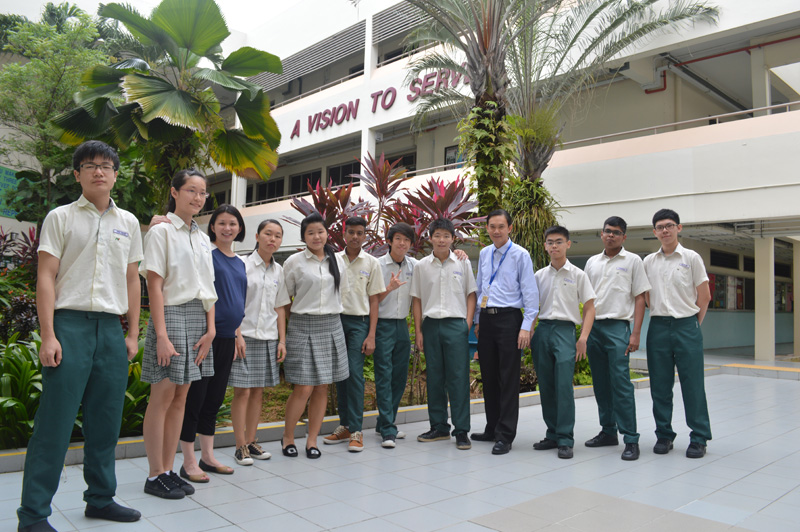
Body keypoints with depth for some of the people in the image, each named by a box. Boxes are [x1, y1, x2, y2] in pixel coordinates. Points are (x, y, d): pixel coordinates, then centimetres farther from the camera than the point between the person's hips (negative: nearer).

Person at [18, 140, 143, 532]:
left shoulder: (128, 223, 14)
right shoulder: (60, 218, 4)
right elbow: (45, 278, -2)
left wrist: (133, 334, 10)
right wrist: (48, 335, -10)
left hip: (111, 327, 4)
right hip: (70, 323, -4)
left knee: (106, 421, 8)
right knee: (55, 423, -3)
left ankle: (100, 498, 22)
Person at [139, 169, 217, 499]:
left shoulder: (202, 238, 15)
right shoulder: (161, 232, -4)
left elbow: (208, 288, 12)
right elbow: (154, 286, -10)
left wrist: (210, 328, 1)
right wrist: (162, 335, -16)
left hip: (199, 317, 6)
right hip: (171, 314, -6)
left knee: (180, 398, 9)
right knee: (162, 397, -1)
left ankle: (168, 470, 18)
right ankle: (155, 475, 10)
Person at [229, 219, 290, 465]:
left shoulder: (278, 270, 11)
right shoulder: (244, 265, -4)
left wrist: (282, 340, 10)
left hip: (268, 338, 5)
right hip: (244, 335, -5)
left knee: (258, 390, 9)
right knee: (242, 390, -4)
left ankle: (251, 441, 19)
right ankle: (240, 446, 6)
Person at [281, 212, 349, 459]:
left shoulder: (337, 260, 9)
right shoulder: (294, 262, -2)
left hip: (331, 327, 4)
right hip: (302, 327, -4)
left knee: (322, 388, 6)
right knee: (303, 389, -6)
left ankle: (312, 441, 19)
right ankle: (287, 438, 16)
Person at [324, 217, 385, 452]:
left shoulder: (371, 263, 2)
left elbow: (374, 301, 2)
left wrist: (371, 336, -4)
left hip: (359, 321, -2)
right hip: (336, 319, 2)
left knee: (355, 373, -9)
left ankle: (356, 430, -3)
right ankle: (344, 426, 18)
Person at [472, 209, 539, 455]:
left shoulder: (520, 255, -4)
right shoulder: (484, 254, 13)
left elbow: (530, 292, -6)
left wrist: (526, 327, -13)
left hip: (508, 318, -6)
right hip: (486, 319, 6)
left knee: (508, 379, -3)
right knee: (488, 377, 12)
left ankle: (505, 435, 5)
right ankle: (492, 428, 26)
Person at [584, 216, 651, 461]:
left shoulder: (633, 261, 3)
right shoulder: (592, 262, 15)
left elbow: (640, 298, -1)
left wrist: (636, 334, -9)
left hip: (618, 327, -5)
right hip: (593, 327, 5)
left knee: (621, 384, -9)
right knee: (601, 384, 10)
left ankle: (631, 439, -3)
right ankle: (608, 431, 21)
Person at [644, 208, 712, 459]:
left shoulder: (691, 258, 0)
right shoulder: (648, 262, 9)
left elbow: (704, 296, 1)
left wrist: (693, 324, 3)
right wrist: (659, 317, 8)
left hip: (686, 326, -3)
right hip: (658, 327, 3)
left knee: (693, 385, 0)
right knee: (660, 386, 7)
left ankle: (699, 438, 10)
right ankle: (664, 435, 19)